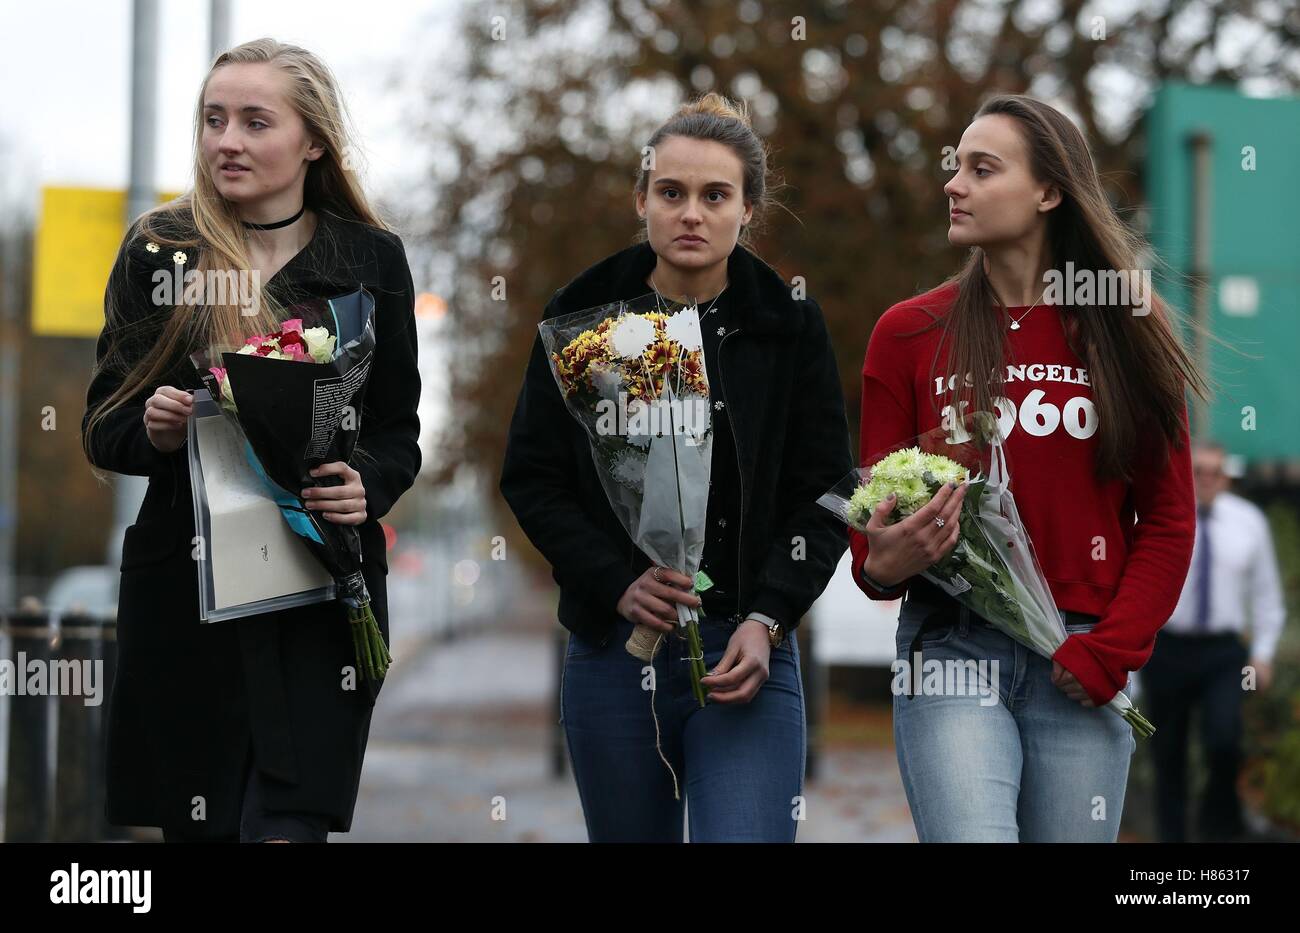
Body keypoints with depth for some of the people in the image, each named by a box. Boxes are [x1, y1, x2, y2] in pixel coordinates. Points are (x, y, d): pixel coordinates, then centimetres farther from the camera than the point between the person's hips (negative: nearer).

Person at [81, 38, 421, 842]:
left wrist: (368, 484, -13)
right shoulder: (159, 251, 4)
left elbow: (399, 433, 8)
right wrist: (152, 430, -15)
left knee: (286, 823, -14)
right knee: (196, 828, 5)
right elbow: (103, 430, 7)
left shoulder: (371, 260, 4)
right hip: (182, 586, 1)